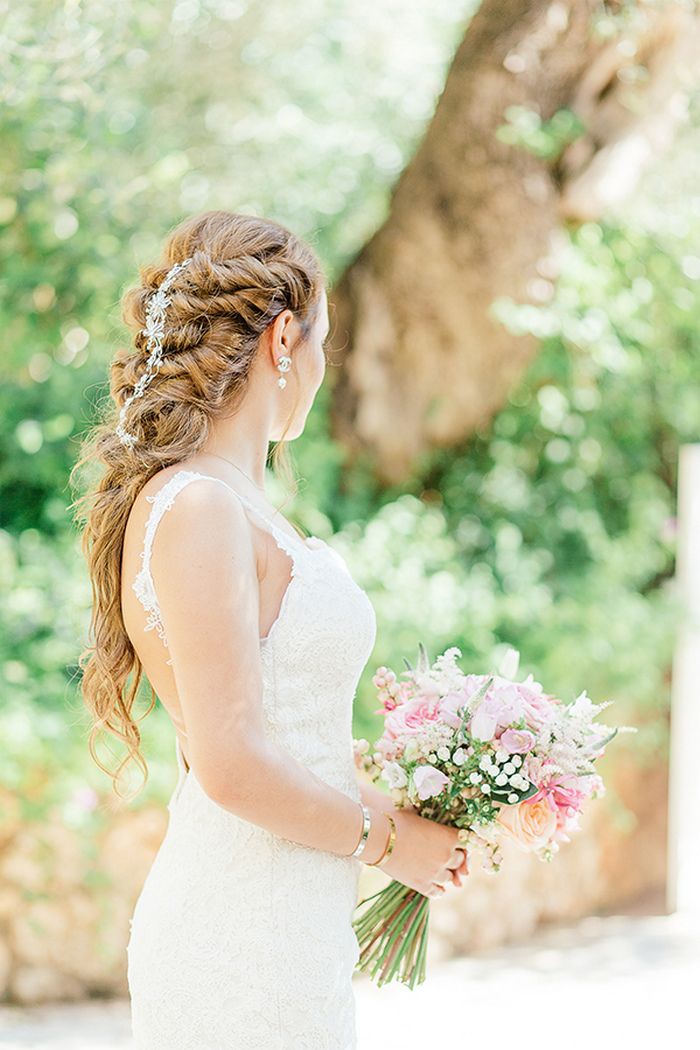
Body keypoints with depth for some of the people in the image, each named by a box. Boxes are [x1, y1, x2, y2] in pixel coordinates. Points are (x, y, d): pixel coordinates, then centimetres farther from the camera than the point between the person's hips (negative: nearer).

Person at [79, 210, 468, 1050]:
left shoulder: (235, 505, 11)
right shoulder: (198, 509, -17)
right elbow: (232, 769, -22)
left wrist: (395, 812, 12)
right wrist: (388, 838, -8)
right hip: (244, 949, -9)